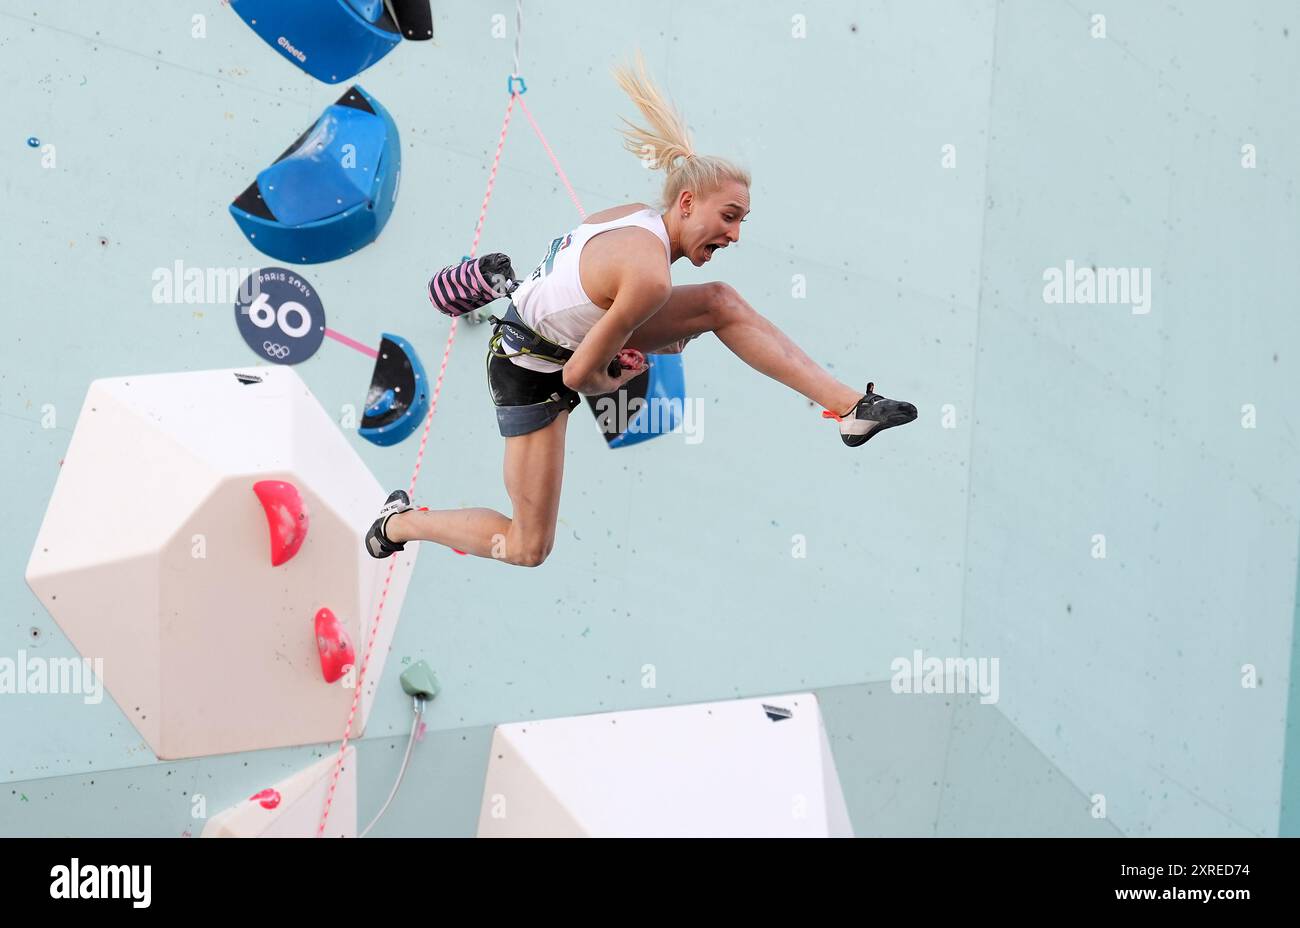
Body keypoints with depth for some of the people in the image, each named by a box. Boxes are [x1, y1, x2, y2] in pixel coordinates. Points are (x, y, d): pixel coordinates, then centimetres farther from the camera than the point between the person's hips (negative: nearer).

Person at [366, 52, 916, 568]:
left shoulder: (638, 216, -9)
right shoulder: (650, 275, -34)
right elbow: (581, 376, -27)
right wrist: (615, 381, -4)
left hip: (573, 336, 9)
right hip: (534, 372, -9)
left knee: (720, 302, -5)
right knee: (527, 549, 2)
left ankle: (847, 404, -5)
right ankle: (401, 521, 24)